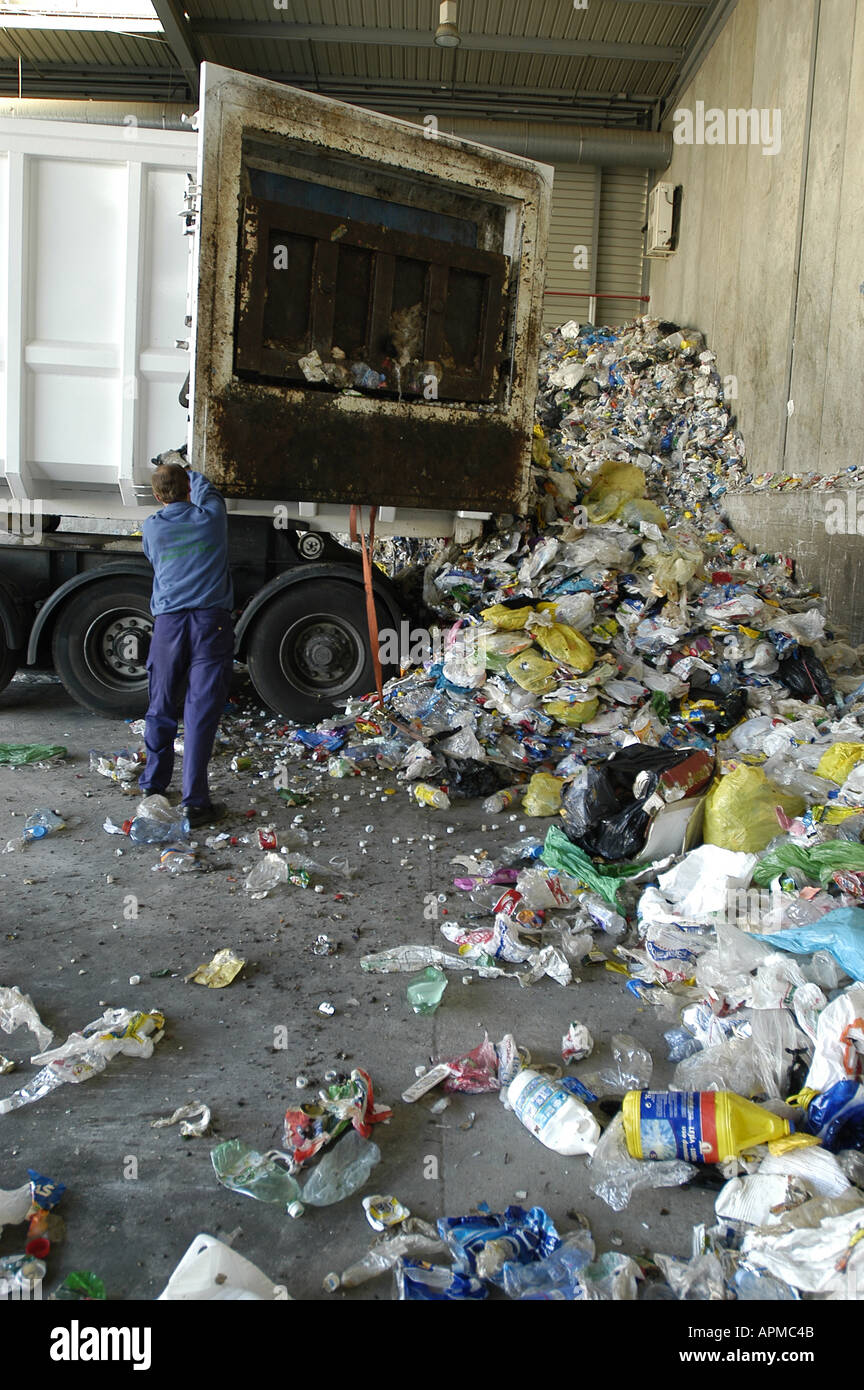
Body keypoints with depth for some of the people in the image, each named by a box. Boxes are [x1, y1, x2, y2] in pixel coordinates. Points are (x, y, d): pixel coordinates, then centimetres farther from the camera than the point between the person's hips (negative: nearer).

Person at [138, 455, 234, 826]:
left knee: (161, 707, 15)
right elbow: (205, 488, 28)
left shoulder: (151, 528, 6)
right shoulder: (211, 516, 4)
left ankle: (153, 787, 28)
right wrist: (186, 471, 49)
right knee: (201, 711, -4)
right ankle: (195, 802, -5)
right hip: (211, 621, -2)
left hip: (167, 623, 2)